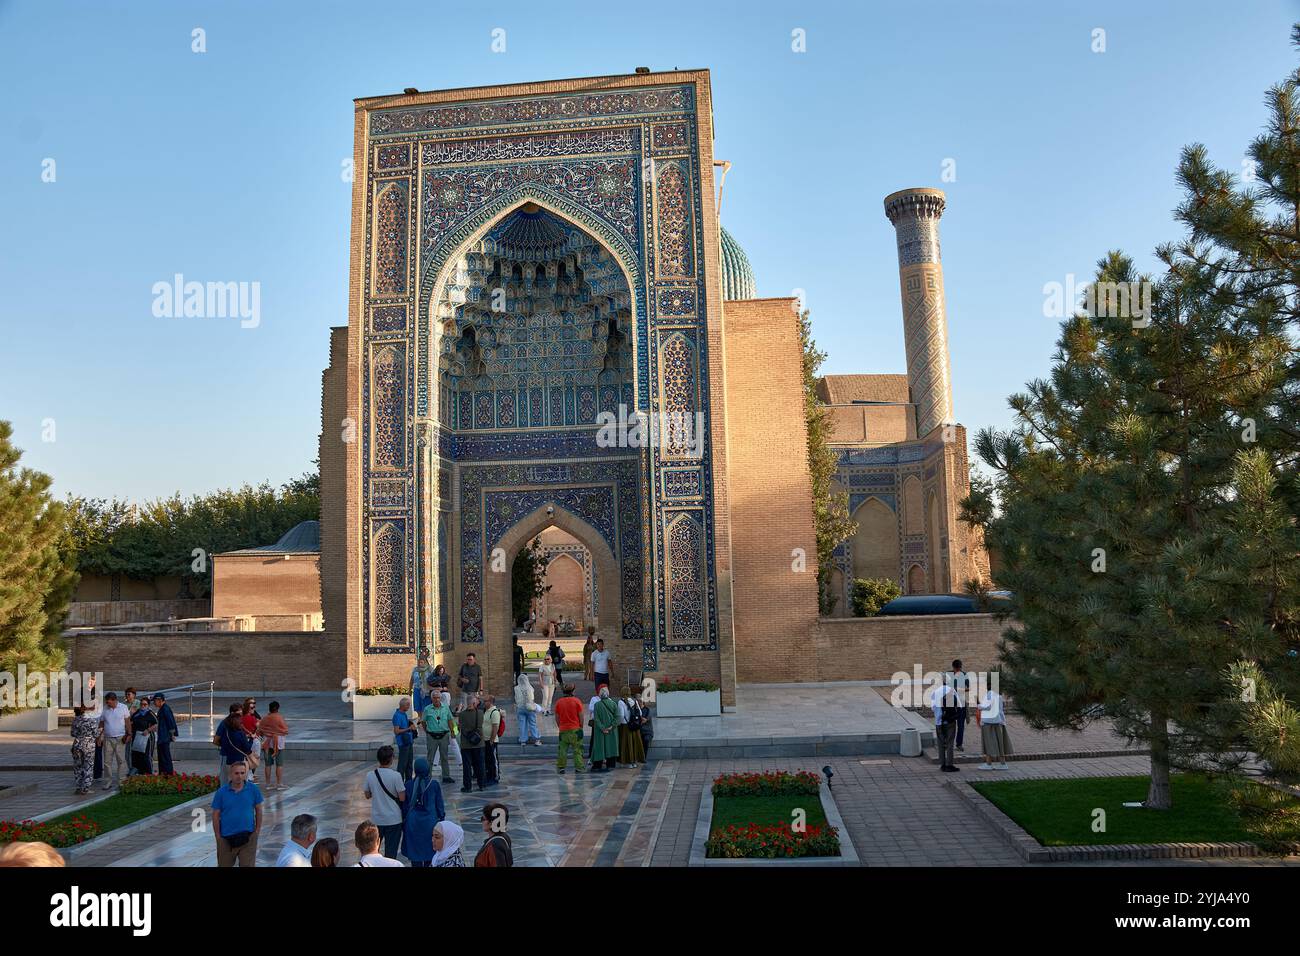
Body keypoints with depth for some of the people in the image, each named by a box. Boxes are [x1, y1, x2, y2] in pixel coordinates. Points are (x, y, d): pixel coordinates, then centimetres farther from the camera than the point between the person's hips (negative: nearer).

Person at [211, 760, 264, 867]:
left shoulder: (253, 789, -7)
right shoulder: (221, 792, -8)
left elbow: (258, 810, 2)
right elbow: (216, 815, -2)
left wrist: (257, 830, 1)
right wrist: (218, 836, -2)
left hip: (248, 837, 0)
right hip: (226, 838, 1)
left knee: (248, 864, 3)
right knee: (224, 864, 16)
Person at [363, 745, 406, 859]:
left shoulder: (370, 775, -6)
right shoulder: (396, 775, -18)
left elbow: (367, 795, 6)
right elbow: (402, 798, -14)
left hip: (376, 819, 3)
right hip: (393, 819, -3)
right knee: (391, 851, 7)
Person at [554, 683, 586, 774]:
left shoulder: (558, 702, 2)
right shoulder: (577, 701, -5)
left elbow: (557, 718, 6)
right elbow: (581, 717, -3)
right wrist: (581, 727, 10)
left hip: (563, 730, 2)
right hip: (575, 729, -2)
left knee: (562, 750, 8)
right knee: (577, 750, 3)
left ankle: (560, 767, 7)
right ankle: (579, 767, 2)